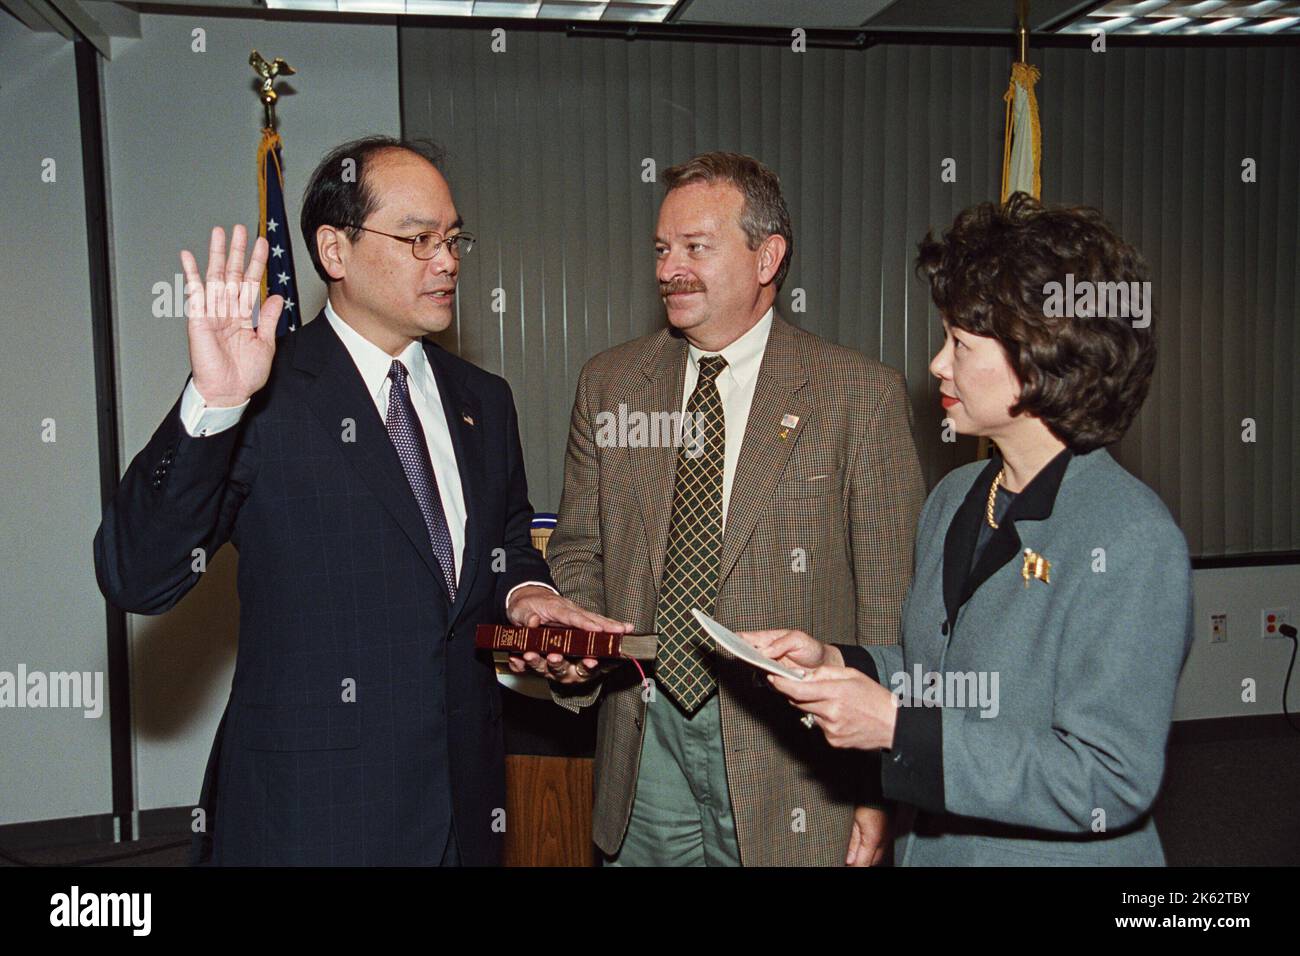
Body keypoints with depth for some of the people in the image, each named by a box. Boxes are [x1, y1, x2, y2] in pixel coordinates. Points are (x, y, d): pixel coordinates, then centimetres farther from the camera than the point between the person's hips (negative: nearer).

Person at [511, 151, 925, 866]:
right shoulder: (608, 383, 5)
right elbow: (579, 551, 11)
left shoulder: (862, 394, -7)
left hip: (789, 746, -3)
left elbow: (889, 602, -7)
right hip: (645, 734, 3)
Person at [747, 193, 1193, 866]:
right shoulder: (954, 497, 2)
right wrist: (835, 662, -6)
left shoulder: (1131, 542, -22)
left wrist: (895, 726, -26)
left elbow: (1110, 785, -25)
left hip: (1056, 854, -6)